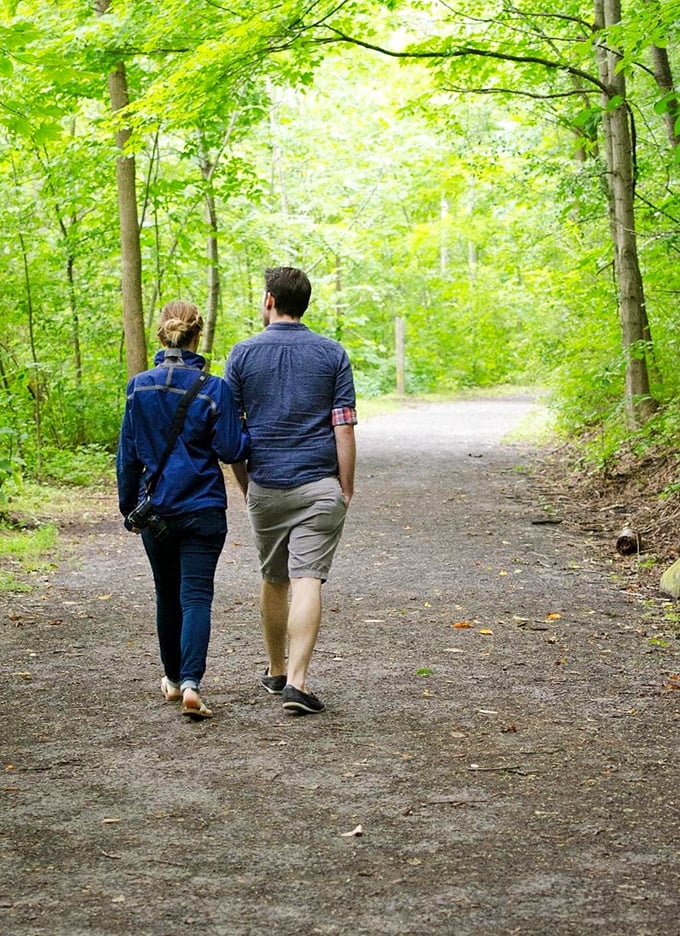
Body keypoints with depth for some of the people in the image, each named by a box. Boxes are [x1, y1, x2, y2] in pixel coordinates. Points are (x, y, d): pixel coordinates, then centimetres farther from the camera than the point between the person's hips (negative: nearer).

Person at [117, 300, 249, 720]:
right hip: (203, 508, -3)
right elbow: (231, 450, -9)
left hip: (155, 509, 3)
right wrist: (248, 425, 9)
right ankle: (191, 684, -19)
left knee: (167, 595, 17)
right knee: (197, 596, -3)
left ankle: (174, 679, 30)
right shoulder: (213, 389, -10)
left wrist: (129, 506, 13)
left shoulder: (140, 387, -1)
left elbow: (128, 454, 4)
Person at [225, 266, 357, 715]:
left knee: (274, 581, 17)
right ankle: (296, 681, -17)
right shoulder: (332, 354, -1)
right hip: (318, 484, -2)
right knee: (308, 580, -6)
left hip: (265, 486, 2)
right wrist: (347, 489, 2)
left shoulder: (244, 353, 1)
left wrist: (244, 484, 13)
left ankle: (277, 671, 31)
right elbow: (344, 428, -5)